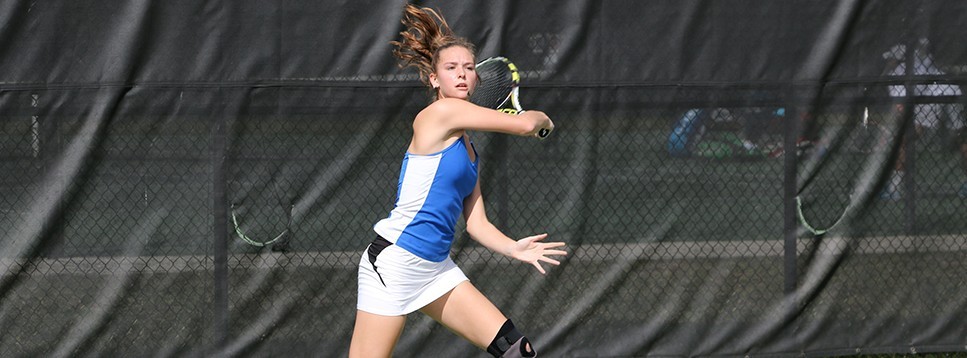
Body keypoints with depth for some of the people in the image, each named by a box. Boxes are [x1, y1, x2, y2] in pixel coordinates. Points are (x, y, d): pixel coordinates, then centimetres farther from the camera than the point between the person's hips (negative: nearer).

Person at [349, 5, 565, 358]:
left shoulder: (468, 148, 15)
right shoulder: (439, 112, -11)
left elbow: (476, 223, 12)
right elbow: (525, 124, -11)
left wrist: (513, 249, -6)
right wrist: (541, 117, 12)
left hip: (435, 270, 9)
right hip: (394, 260, -9)